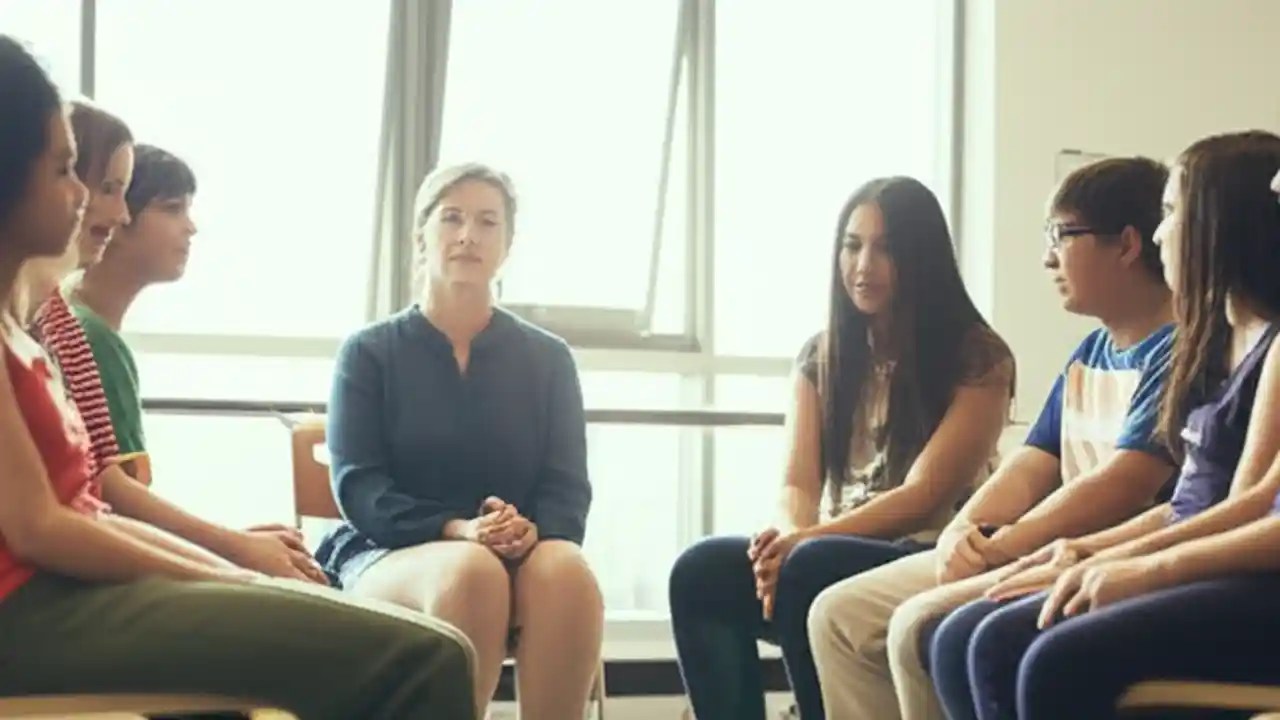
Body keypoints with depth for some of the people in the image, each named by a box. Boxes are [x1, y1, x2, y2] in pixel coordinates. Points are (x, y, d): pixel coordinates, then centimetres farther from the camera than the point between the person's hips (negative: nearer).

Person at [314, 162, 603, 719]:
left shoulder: (548, 359, 13)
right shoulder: (369, 352, 7)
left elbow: (568, 489, 6)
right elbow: (356, 486, -3)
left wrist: (530, 531, -20)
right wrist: (456, 529, -21)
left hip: (521, 557, 2)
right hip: (385, 556, -2)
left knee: (566, 569, -35)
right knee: (471, 572, -37)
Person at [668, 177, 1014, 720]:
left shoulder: (977, 358, -3)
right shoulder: (822, 356, 14)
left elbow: (924, 498, -12)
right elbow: (798, 485, 4)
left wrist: (802, 543, -22)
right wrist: (786, 540, -21)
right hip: (835, 556, 5)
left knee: (811, 570, -34)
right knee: (702, 573, -20)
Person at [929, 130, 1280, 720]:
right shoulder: (1221, 344, 21)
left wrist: (1147, 565, -20)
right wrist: (1093, 551, 8)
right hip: (1196, 574, 9)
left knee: (1061, 666, -29)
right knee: (979, 643, -6)